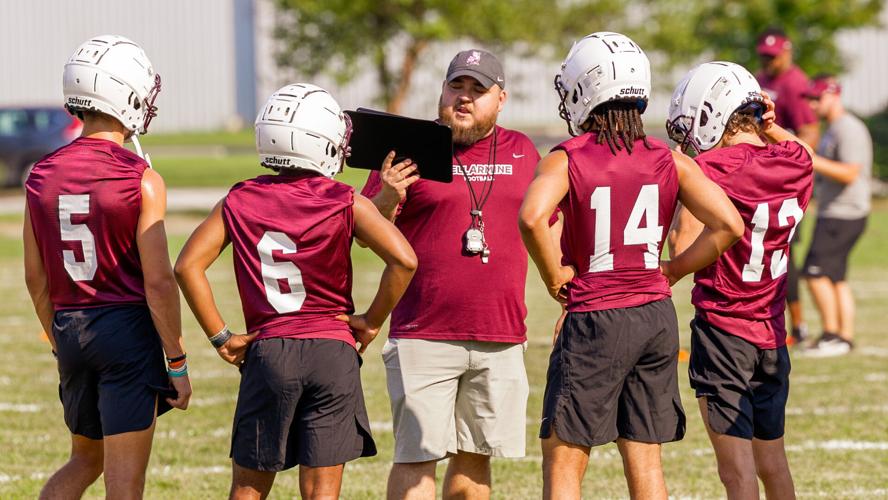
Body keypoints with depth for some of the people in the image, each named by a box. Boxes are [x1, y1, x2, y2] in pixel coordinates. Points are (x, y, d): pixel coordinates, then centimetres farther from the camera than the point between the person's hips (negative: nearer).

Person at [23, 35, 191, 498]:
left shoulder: (42, 176, 3)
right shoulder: (142, 181, -13)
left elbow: (35, 278, 9)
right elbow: (158, 282, -14)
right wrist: (177, 363, -5)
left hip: (69, 327, 5)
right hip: (127, 328, -5)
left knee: (86, 459, 22)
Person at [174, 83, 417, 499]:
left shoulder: (240, 201, 3)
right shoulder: (345, 204, -4)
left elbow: (188, 266, -2)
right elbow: (403, 260, -14)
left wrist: (221, 337, 3)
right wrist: (372, 321, 0)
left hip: (267, 351, 1)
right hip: (333, 351, -1)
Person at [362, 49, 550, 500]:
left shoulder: (522, 153, 11)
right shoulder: (411, 148, 0)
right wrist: (387, 198, -20)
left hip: (501, 339, 4)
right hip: (423, 337, -4)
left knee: (475, 456, 9)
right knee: (416, 457, -6)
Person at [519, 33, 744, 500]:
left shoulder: (568, 159, -9)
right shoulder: (668, 160, 2)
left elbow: (532, 217, -28)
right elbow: (727, 224, -5)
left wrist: (554, 275, -12)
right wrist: (673, 270, 6)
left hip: (595, 319, -4)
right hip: (657, 316, 4)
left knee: (563, 460, 4)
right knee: (645, 457, 11)